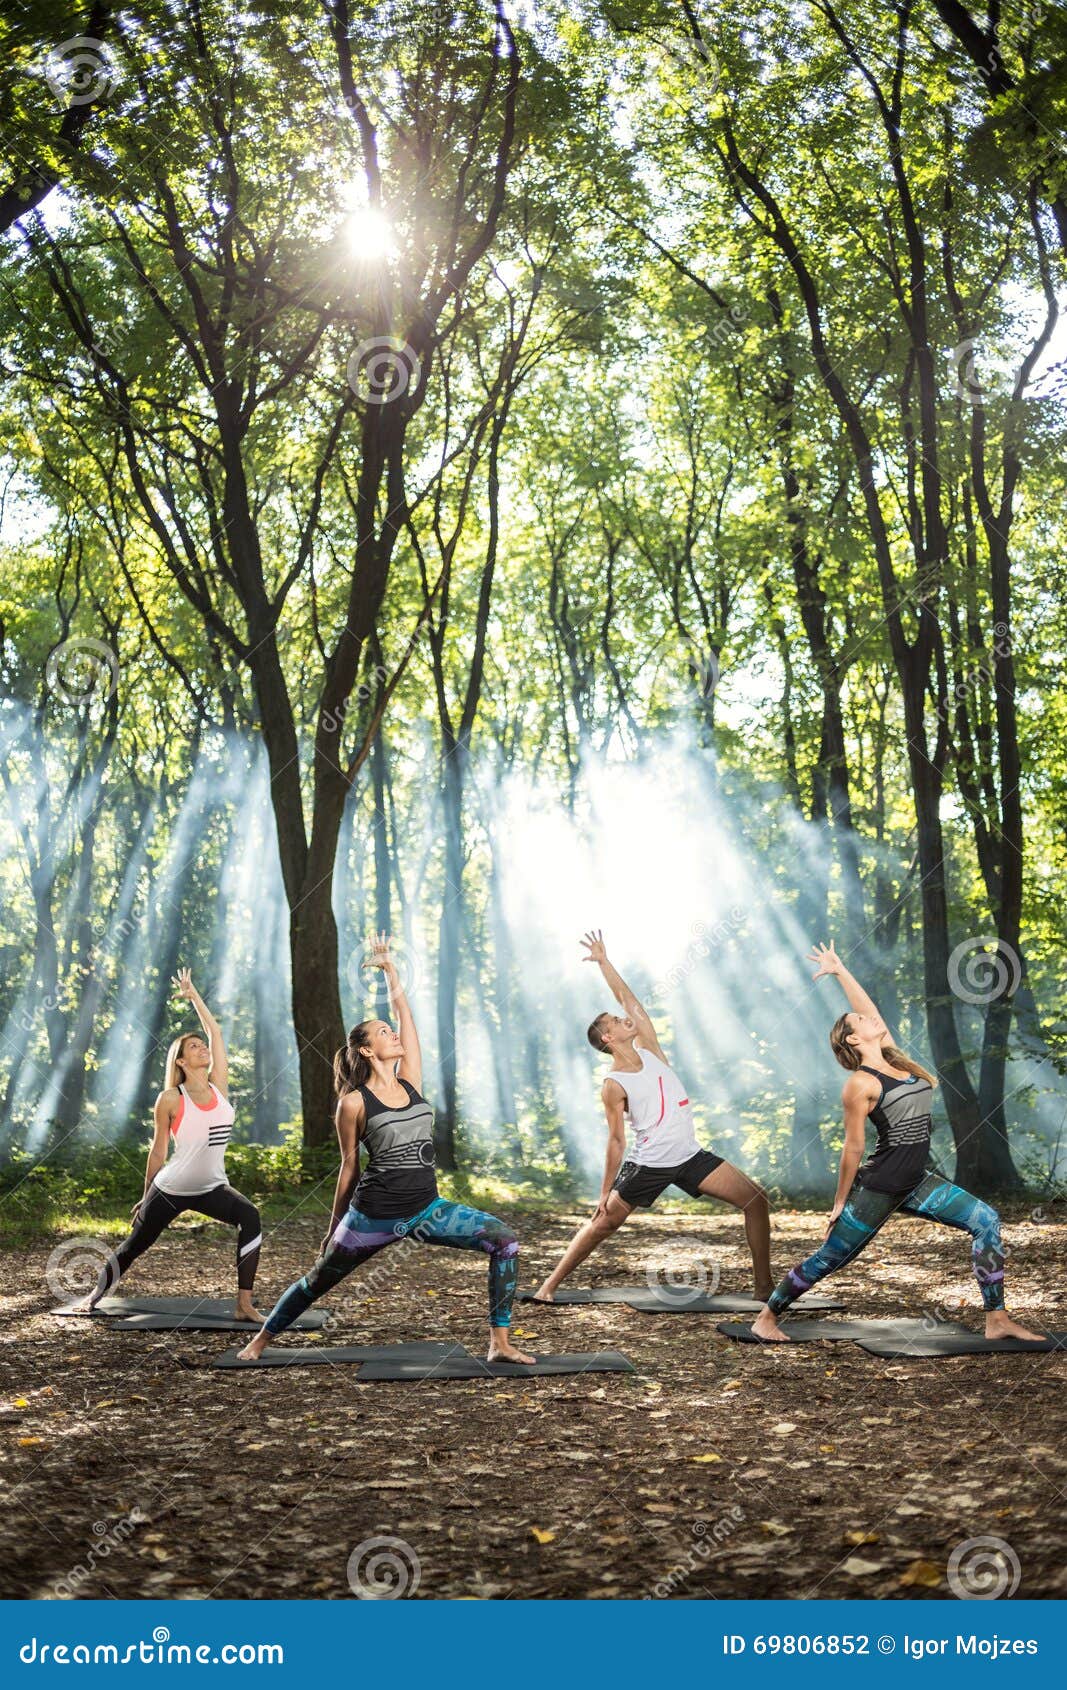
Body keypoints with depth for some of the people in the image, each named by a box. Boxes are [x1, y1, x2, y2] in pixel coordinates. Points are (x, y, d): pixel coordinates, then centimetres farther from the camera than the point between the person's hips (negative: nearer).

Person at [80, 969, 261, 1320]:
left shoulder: (219, 1086, 1)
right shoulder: (170, 1100, -9)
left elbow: (215, 1032, 7)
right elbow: (158, 1151, 0)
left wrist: (193, 995, 13)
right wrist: (146, 1196, 6)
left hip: (212, 1188, 3)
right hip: (171, 1188, -3)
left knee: (250, 1217, -25)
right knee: (134, 1246, 9)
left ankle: (245, 1304, -23)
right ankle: (96, 1296, 38)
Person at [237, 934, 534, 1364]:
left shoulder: (409, 1079, 5)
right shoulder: (353, 1103, -7)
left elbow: (404, 1011, 8)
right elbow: (349, 1166, 2)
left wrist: (389, 967, 18)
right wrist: (334, 1227, 8)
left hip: (426, 1209, 4)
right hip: (374, 1215, -4)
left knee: (504, 1241, -12)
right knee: (316, 1282, 11)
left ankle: (500, 1343, -6)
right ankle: (260, 1340, 37)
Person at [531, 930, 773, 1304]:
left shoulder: (647, 1048, 6)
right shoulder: (614, 1086, -9)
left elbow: (627, 998, 8)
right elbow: (616, 1141, -6)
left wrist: (604, 962, 16)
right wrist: (605, 1192, -6)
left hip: (690, 1156, 6)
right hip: (648, 1164, -5)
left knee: (756, 1202, -2)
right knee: (602, 1224, 0)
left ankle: (764, 1286, 2)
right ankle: (549, 1285, 13)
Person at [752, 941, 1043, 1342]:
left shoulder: (893, 1060, 7)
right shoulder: (861, 1084, -14)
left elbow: (868, 1007, 14)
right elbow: (853, 1148, -10)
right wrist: (839, 1204, -5)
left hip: (917, 1181, 8)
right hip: (878, 1188, -8)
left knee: (986, 1221, -5)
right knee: (827, 1259, 1)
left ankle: (997, 1321, -2)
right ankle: (766, 1318, 18)